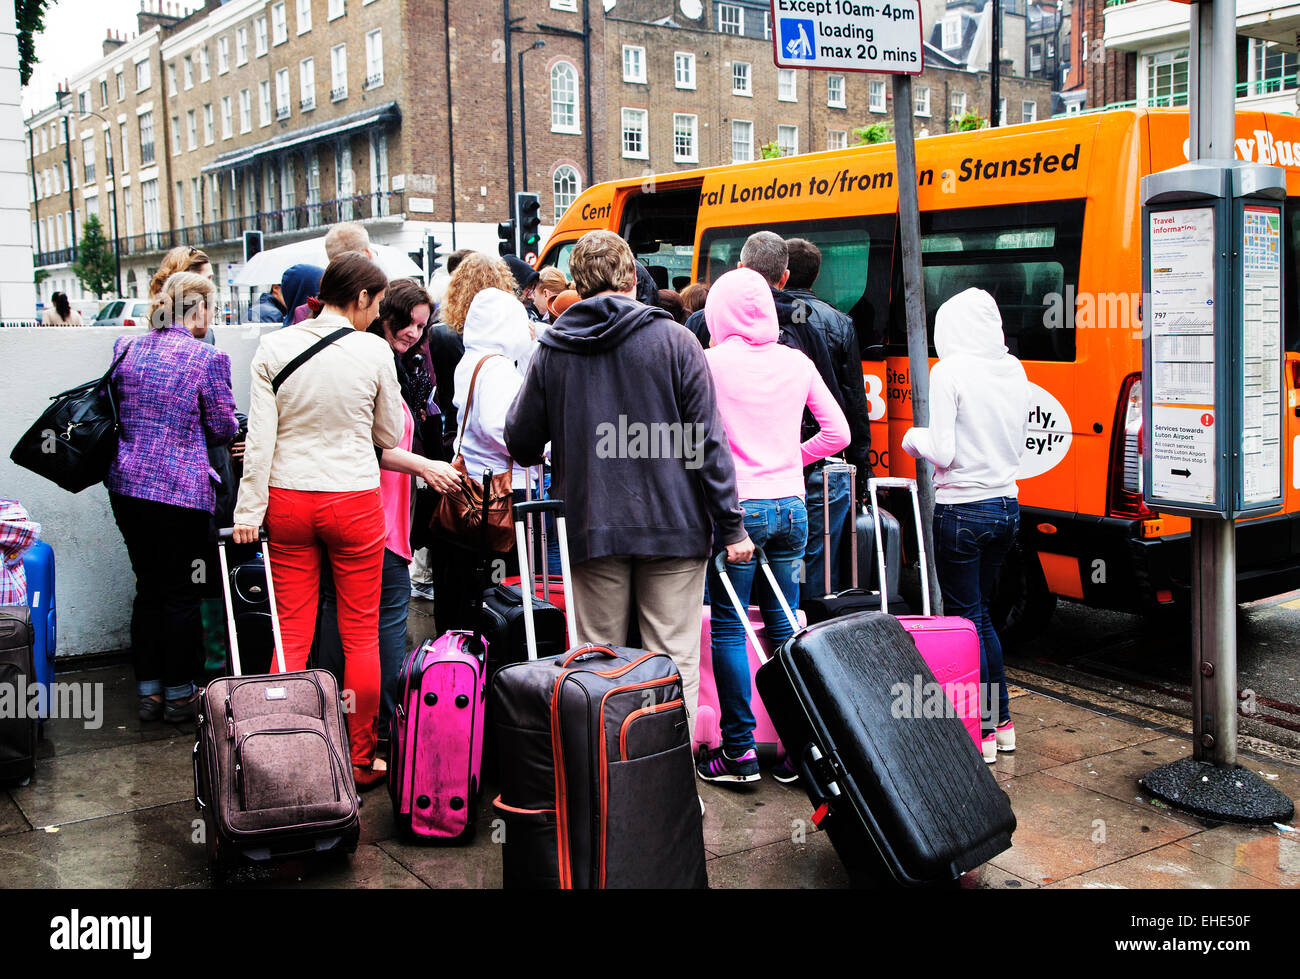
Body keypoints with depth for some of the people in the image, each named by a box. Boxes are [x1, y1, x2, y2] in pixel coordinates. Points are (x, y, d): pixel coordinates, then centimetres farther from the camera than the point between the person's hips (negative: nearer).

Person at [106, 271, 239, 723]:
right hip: (182, 489, -6)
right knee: (182, 593, 6)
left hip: (126, 483, 6)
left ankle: (149, 691, 22)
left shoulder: (126, 348, 7)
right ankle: (179, 694, 16)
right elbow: (223, 428, -3)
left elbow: (113, 410, 18)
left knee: (148, 587, 15)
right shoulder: (208, 358, -11)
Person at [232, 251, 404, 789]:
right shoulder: (374, 350, -6)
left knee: (292, 633, 9)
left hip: (288, 500, 3)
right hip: (355, 501, -2)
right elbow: (391, 436, 3)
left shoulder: (273, 347, -1)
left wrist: (248, 509, 1)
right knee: (360, 634, 8)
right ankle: (360, 760, 16)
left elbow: (260, 436, -2)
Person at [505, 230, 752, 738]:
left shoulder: (551, 350, 2)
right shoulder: (673, 340, -4)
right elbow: (707, 441, -6)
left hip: (592, 530, 2)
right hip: (672, 525, -1)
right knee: (674, 662, 6)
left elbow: (521, 443, 9)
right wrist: (731, 525, -2)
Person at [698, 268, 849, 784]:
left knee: (728, 628, 3)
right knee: (783, 626, 12)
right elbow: (838, 432, 12)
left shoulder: (711, 362, -7)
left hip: (735, 506, -5)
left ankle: (739, 749, 6)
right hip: (790, 506, 5)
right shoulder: (797, 363, 6)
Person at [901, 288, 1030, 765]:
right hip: (1007, 504, 7)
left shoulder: (949, 371, -14)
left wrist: (913, 439, 2)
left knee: (964, 619, 4)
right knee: (980, 615, 20)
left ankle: (981, 730, 10)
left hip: (963, 510, -7)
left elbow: (942, 452, -17)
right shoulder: (1013, 370, 6)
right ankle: (1001, 721, 26)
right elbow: (1018, 445, 15)